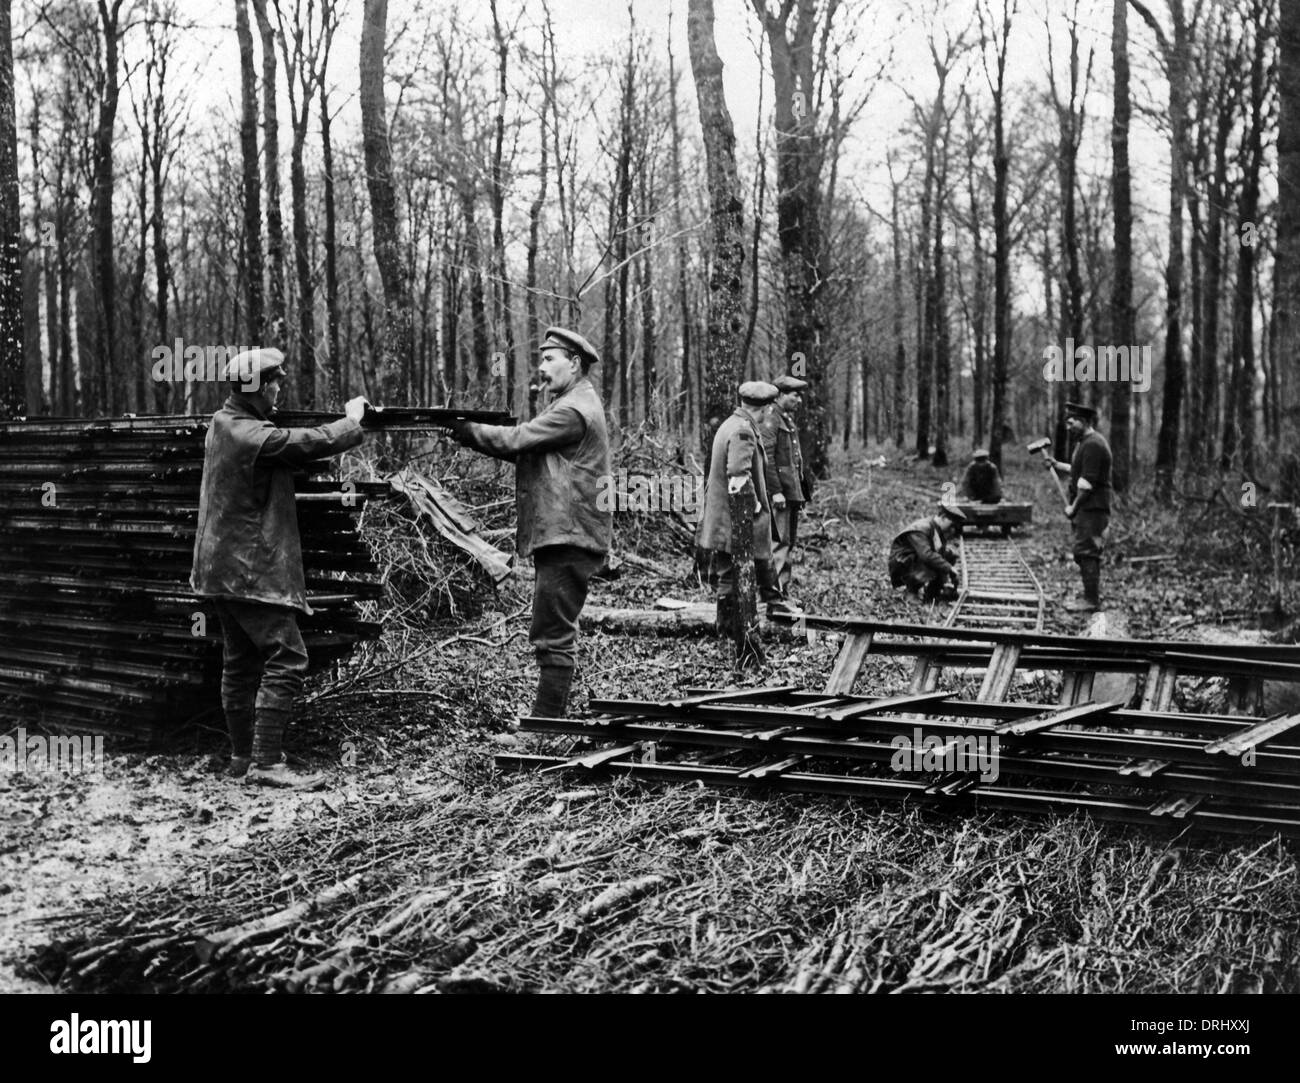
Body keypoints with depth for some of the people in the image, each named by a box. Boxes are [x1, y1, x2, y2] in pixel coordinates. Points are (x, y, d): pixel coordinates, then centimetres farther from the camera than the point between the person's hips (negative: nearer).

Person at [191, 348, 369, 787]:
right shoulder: (253, 435, -19)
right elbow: (316, 442, -18)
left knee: (242, 663, 15)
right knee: (286, 660, -9)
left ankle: (242, 757, 22)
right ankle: (266, 763, -11)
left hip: (224, 567, 10)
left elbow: (291, 443, 12)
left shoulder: (225, 424, 11)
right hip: (251, 569, -10)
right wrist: (352, 419, 1)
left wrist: (347, 424, 2)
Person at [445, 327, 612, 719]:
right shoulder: (574, 405, 20)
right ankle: (551, 719, 25)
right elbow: (524, 448, 14)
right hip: (562, 537, 11)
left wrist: (463, 429, -5)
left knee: (552, 637, -9)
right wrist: (471, 431, 1)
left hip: (568, 539, -11)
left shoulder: (573, 411, -14)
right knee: (558, 634, 16)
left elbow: (514, 440, -17)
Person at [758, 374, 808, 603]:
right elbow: (766, 458, -19)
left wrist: (800, 491, 19)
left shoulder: (788, 420, 18)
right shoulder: (769, 419, -12)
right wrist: (776, 491, -22)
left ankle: (784, 590, 19)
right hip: (779, 490, -10)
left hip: (792, 490, 10)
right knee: (779, 542, -10)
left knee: (788, 543, 13)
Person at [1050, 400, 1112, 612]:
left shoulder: (1093, 445, -15)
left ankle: (1091, 600, -7)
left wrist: (1074, 507, -14)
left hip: (1091, 508, -10)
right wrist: (1057, 465, 15)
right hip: (1086, 508, 10)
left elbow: (1087, 482, -19)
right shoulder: (1084, 442, 18)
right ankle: (1092, 596, 18)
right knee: (1085, 553, 13)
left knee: (1085, 552, -10)